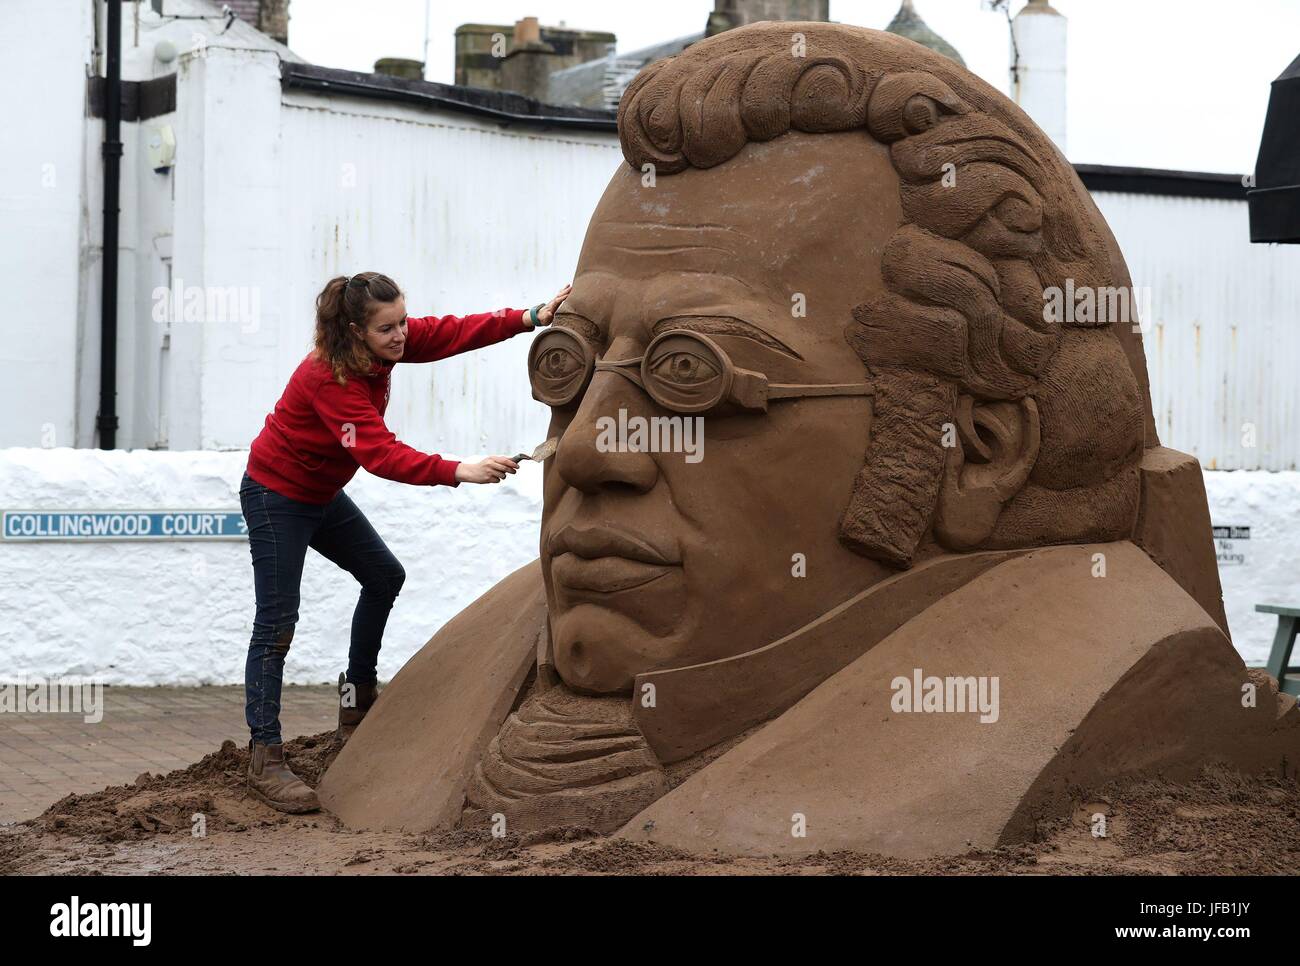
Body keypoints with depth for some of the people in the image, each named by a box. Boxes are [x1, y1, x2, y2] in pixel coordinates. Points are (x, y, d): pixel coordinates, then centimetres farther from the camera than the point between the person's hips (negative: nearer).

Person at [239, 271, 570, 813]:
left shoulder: (385, 343, -10)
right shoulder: (329, 377, -34)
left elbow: (451, 333, -12)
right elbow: (381, 455, -41)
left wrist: (529, 319, -25)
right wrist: (461, 472, -50)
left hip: (320, 493, 10)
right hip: (276, 495, -10)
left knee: (383, 577, 17)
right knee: (278, 624, -12)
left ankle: (357, 703, 30)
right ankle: (264, 759, -10)